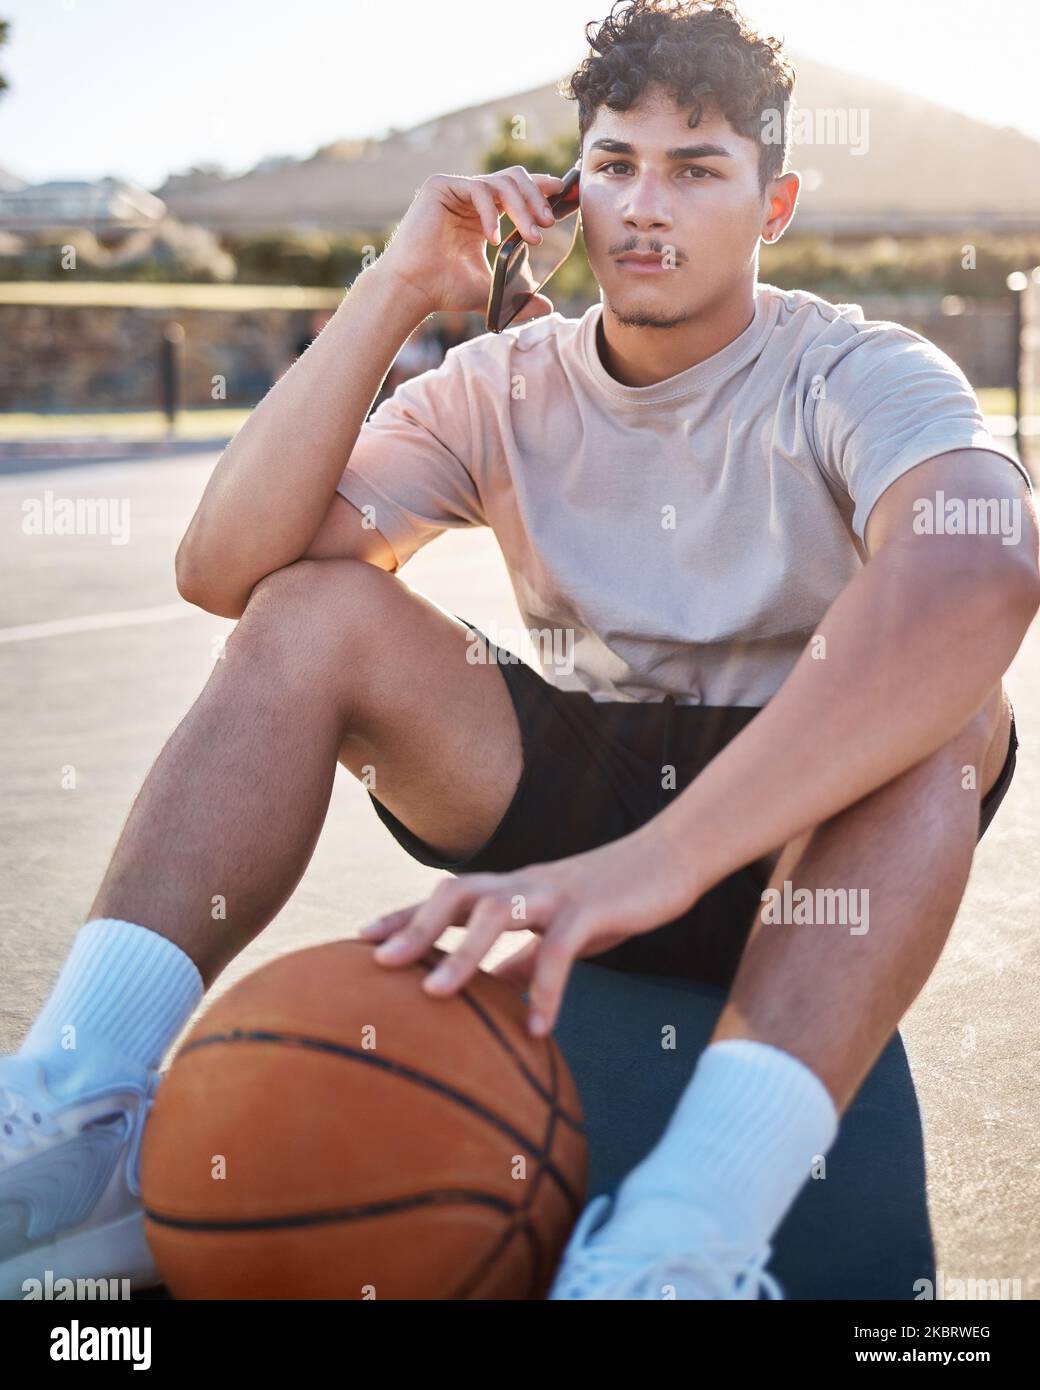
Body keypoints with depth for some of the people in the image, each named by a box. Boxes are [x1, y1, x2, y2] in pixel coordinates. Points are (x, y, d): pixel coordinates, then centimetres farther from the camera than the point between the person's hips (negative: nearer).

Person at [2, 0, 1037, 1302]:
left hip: (809, 840, -2)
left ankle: (683, 1236, -49)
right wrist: (390, 294, -21)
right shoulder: (503, 387, -1)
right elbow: (223, 569, -12)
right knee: (315, 609, -16)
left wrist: (658, 858, -51)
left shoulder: (857, 375, -13)